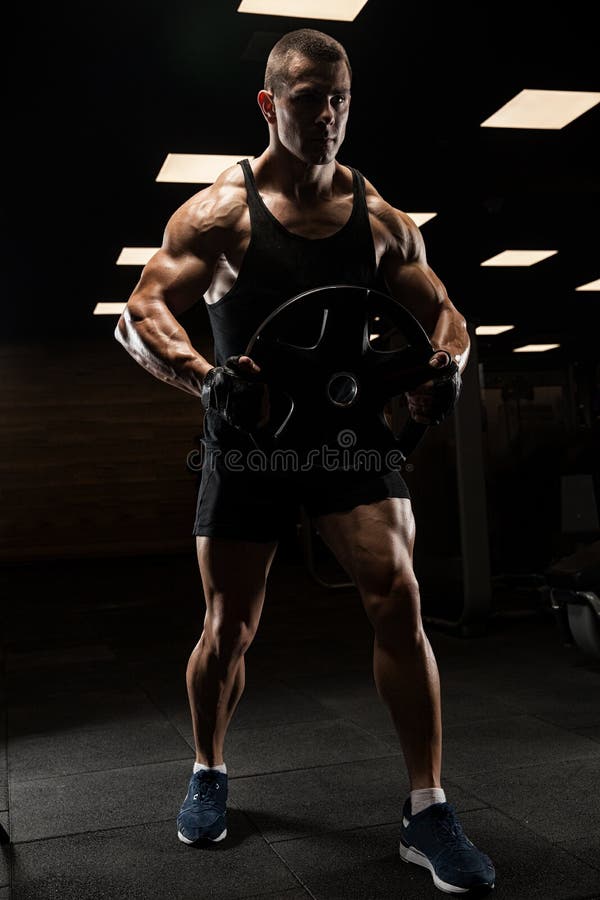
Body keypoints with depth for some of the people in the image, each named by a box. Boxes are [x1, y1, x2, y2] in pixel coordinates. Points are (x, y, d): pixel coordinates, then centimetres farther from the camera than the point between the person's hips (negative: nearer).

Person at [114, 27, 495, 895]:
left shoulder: (380, 218, 4)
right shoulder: (222, 210, -4)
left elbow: (442, 311, 9)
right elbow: (141, 314, -12)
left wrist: (445, 362, -15)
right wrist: (207, 377, -32)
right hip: (249, 438, -1)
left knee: (398, 596, -14)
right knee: (229, 627, 5)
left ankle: (428, 810, -2)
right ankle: (209, 774, 33)